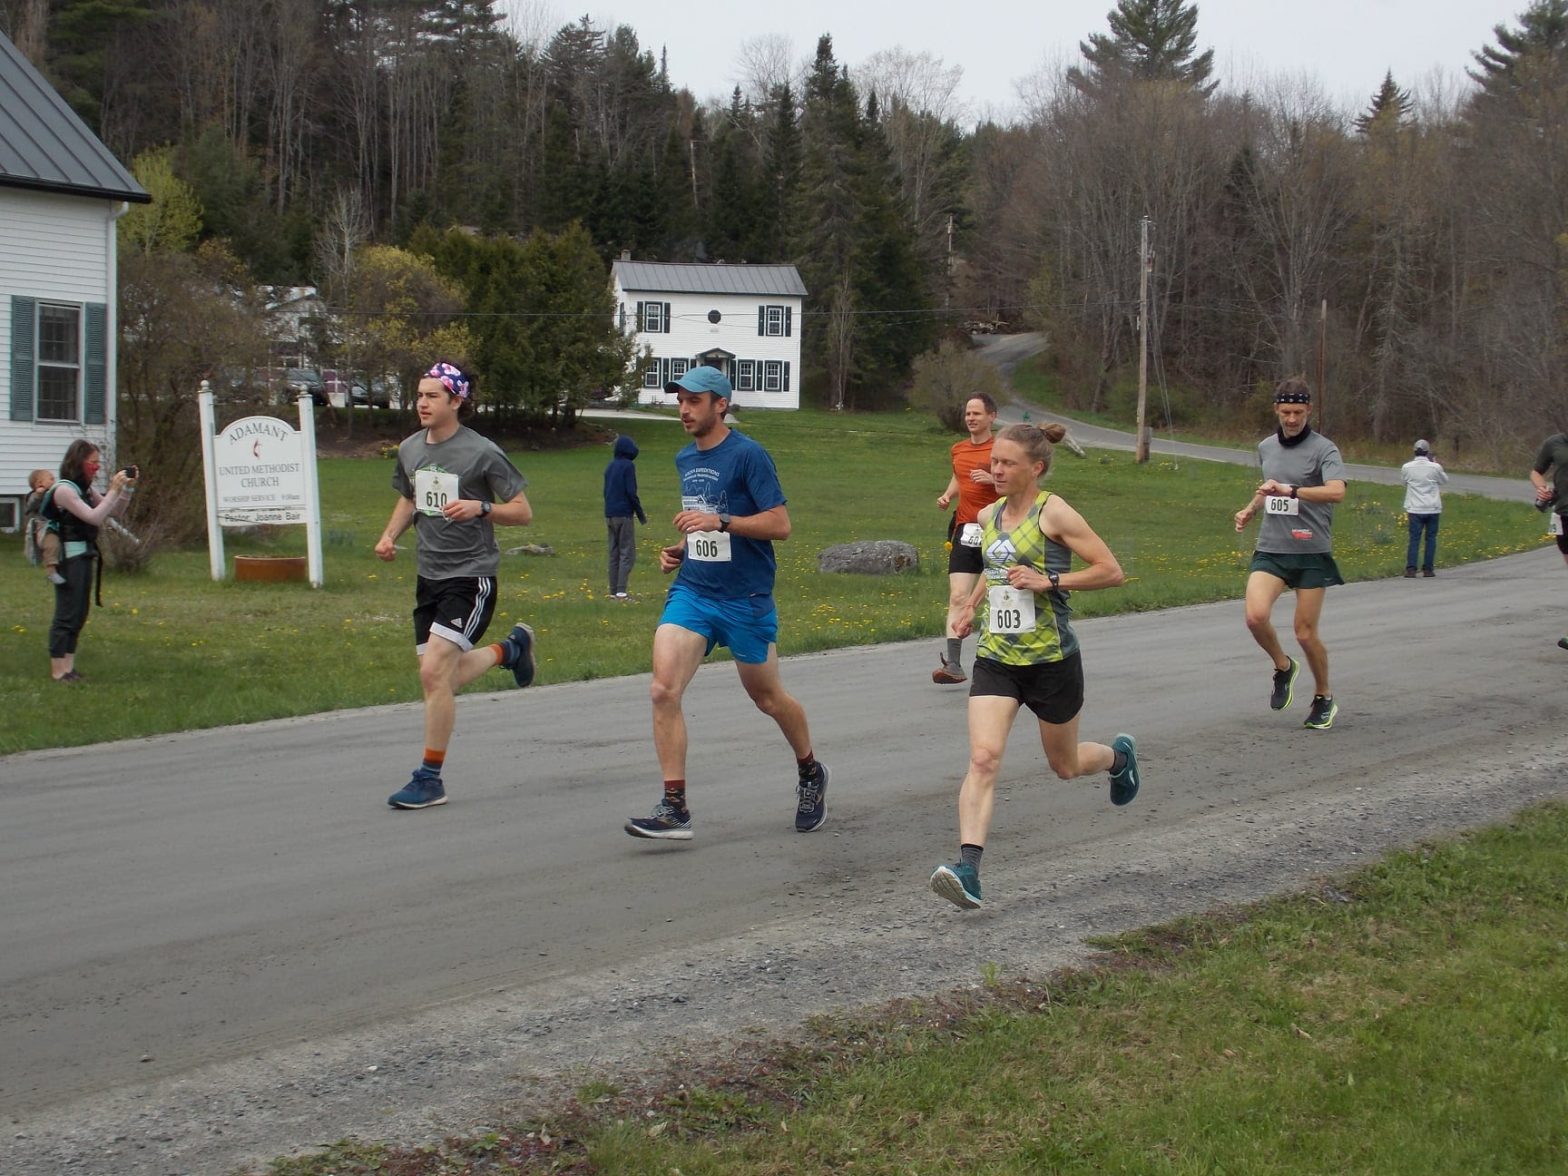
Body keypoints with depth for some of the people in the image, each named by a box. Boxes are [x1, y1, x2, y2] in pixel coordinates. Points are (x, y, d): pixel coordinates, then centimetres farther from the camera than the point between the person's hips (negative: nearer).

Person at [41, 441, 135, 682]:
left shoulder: (85, 490, 13)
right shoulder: (64, 490, -14)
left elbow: (113, 512, 16)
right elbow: (94, 517, -22)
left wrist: (127, 488, 4)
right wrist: (114, 490, -19)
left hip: (84, 557, 9)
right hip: (69, 559, -9)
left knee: (79, 614, 12)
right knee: (67, 614, -6)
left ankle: (68, 666, 17)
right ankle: (58, 670, -1)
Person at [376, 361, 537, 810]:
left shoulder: (481, 452, -12)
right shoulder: (409, 449, 6)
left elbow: (523, 512, -6)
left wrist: (480, 508, -24)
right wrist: (390, 534, 6)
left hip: (471, 575, -7)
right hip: (429, 575, 7)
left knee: (434, 672, -16)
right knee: (444, 676, 12)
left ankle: (430, 779, -5)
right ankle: (512, 647, 41)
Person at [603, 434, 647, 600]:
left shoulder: (610, 466, 12)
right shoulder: (628, 466, -9)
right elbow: (631, 492, -13)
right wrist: (641, 515, -6)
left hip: (610, 514, 7)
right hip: (624, 514, -7)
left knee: (614, 554, 11)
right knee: (627, 553, -6)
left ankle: (613, 592, 11)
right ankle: (621, 592, -15)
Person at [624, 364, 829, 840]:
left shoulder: (748, 455, -11)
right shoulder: (685, 459, 11)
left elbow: (779, 524, -15)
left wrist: (720, 522, -26)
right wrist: (679, 549, 8)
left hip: (745, 599, -5)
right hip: (691, 591, 5)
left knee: (768, 698, 12)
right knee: (664, 690, -15)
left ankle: (810, 772, 40)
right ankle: (674, 809, -13)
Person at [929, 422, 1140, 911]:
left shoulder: (1054, 513, -10)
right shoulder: (988, 516, 9)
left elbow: (1111, 571, -12)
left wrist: (1049, 581, -20)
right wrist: (972, 604, 16)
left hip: (1052, 659, -4)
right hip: (996, 657, 4)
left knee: (1065, 765, 15)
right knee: (983, 758, -16)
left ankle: (1119, 755, 51)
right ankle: (967, 869, -26)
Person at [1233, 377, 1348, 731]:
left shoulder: (1323, 449, -7)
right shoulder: (1266, 448, 11)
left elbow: (1336, 491, -25)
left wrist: (1289, 490, -31)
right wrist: (1250, 509, 14)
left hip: (1311, 552, -4)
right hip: (1270, 549, 4)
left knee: (1306, 632, 0)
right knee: (1256, 616, -19)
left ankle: (1324, 698, 23)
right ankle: (1283, 667, 11)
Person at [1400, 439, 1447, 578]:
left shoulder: (1407, 467, -4)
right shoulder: (1435, 467, -7)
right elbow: (1444, 479, 12)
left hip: (1415, 509, 1)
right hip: (1433, 509, -1)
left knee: (1414, 539, 2)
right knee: (1431, 538, 8)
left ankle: (1410, 569, -8)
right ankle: (1427, 569, 7)